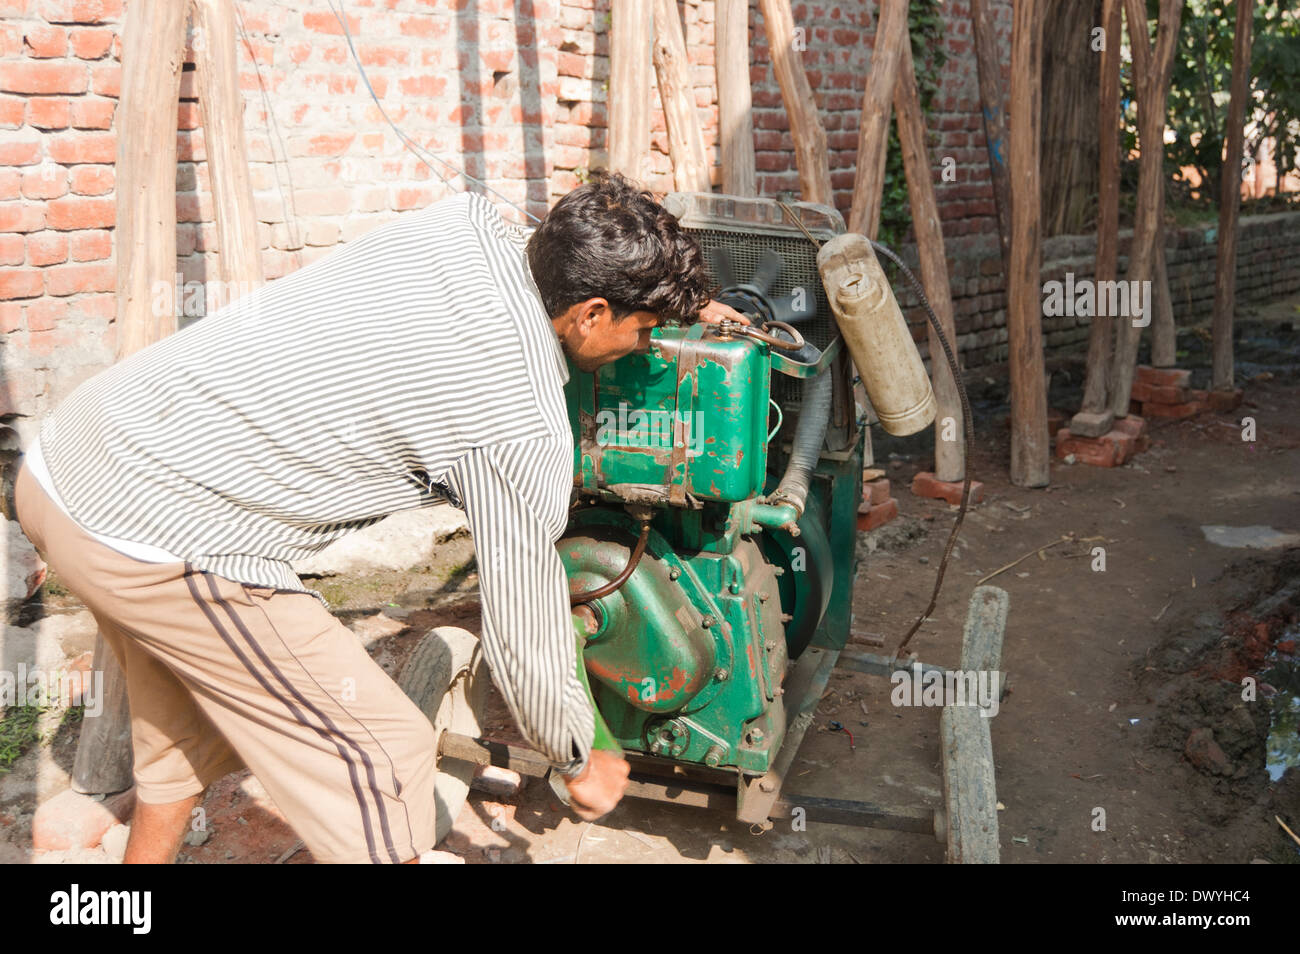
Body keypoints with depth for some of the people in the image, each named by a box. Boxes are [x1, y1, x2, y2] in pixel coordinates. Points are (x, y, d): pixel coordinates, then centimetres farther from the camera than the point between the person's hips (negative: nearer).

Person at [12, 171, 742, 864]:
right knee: (382, 754, 2)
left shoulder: (465, 221, 1)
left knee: (187, 722, 30)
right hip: (156, 539, -9)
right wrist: (579, 762, 11)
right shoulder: (522, 430, -18)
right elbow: (525, 635, -6)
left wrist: (666, 297, 31)